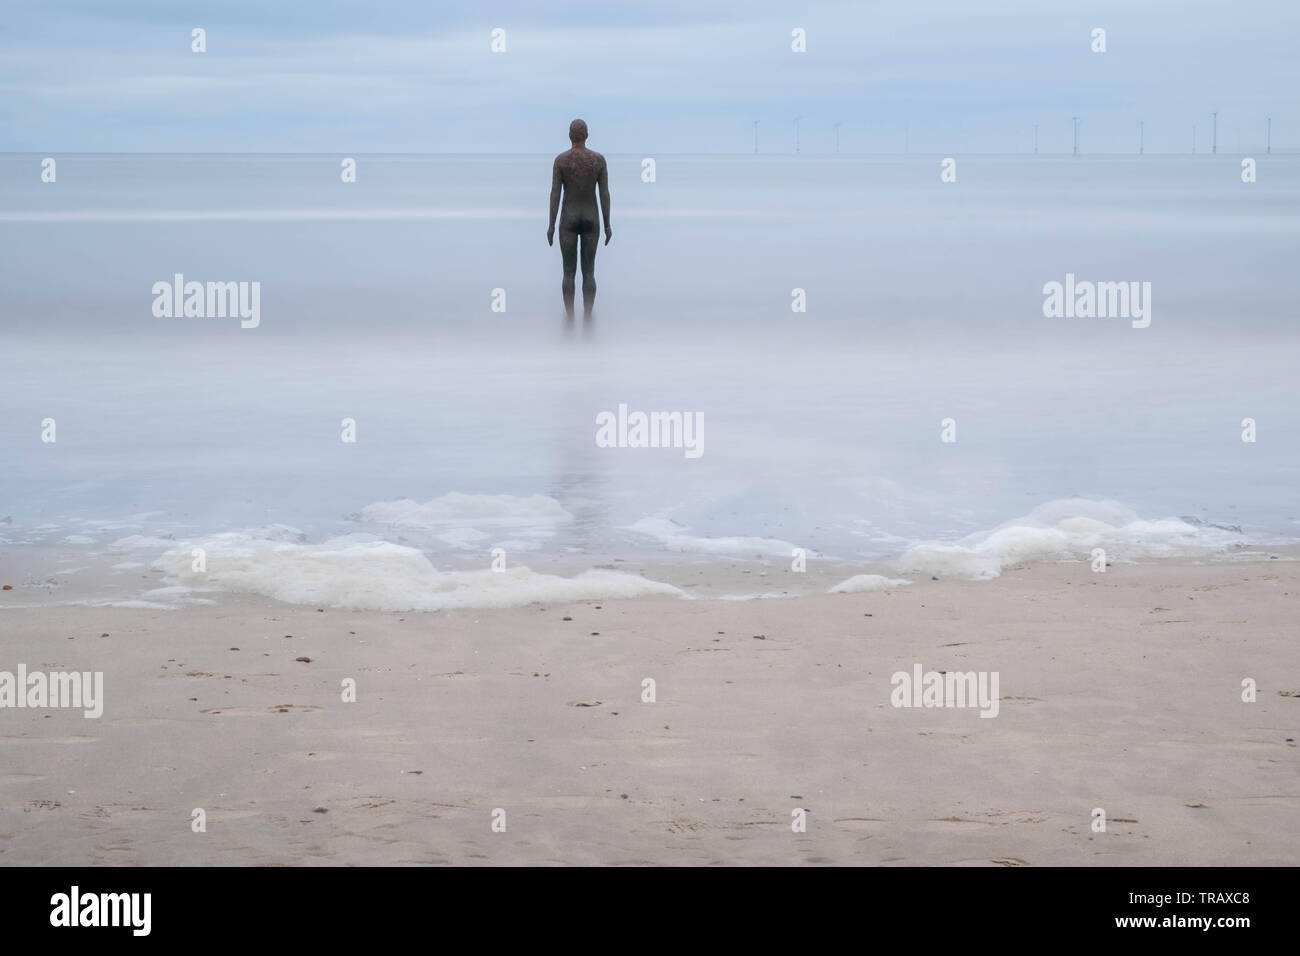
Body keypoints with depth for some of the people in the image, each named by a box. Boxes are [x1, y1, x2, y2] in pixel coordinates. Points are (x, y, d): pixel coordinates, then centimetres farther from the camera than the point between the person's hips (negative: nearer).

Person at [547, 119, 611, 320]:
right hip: (591, 220, 1)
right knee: (589, 271, 9)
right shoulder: (599, 158, -5)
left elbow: (554, 194, -10)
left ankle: (570, 318, 10)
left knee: (569, 271, 8)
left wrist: (551, 225, -2)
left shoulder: (560, 159, -9)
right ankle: (587, 318, 8)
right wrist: (607, 225, 4)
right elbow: (605, 193, -4)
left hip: (568, 220, -1)